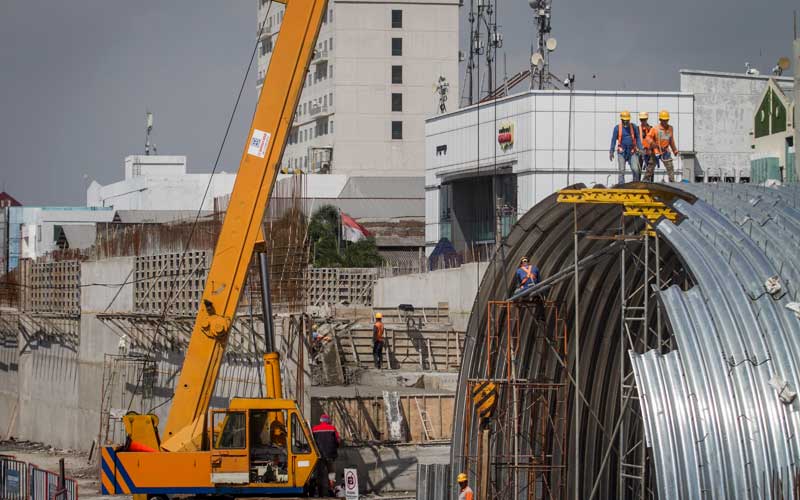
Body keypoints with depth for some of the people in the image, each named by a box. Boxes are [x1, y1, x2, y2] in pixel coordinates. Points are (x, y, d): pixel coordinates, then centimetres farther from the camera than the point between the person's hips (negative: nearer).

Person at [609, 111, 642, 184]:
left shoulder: (634, 127, 4)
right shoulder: (617, 128, 1)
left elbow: (638, 139, 7)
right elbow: (613, 140, 3)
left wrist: (640, 149, -3)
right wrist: (611, 152, 0)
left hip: (632, 151, 1)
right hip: (622, 152, -1)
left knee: (635, 169, -9)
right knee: (622, 171, 0)